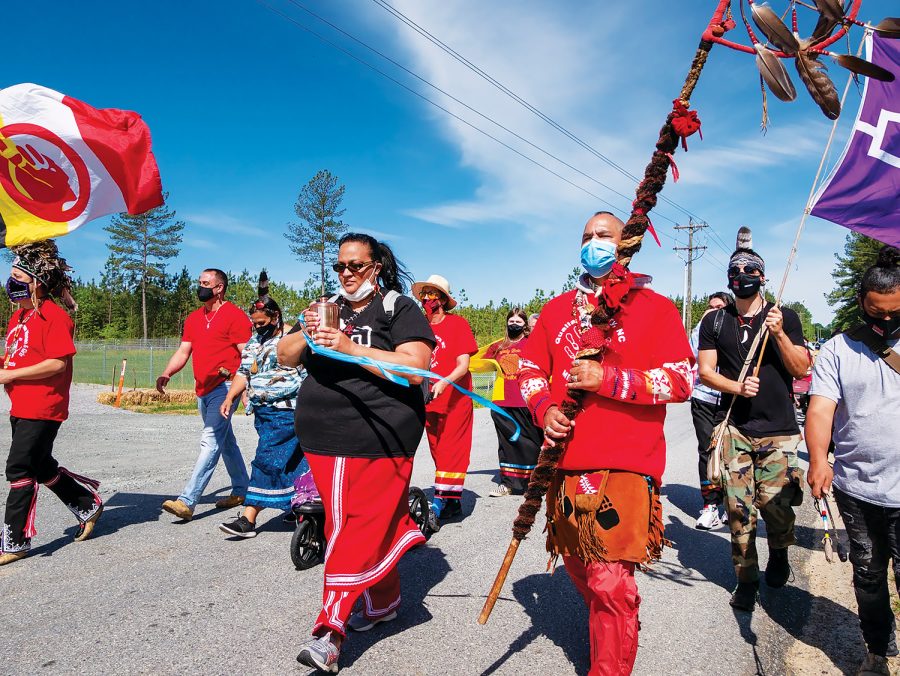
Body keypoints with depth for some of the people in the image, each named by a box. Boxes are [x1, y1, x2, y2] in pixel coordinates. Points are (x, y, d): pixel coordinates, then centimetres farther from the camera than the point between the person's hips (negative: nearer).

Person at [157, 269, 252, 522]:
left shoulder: (235, 315, -8)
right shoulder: (194, 318, 15)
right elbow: (183, 352, 13)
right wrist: (166, 374, -4)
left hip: (224, 387, -9)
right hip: (203, 390, 9)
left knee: (210, 441, -13)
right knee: (225, 441, 16)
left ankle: (187, 501, -15)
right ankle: (241, 491, 29)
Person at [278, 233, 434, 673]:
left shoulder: (399, 309, -2)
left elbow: (414, 367, -16)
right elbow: (285, 357, 15)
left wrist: (350, 348, -20)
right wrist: (307, 334, -7)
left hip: (377, 439, -6)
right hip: (323, 439, 7)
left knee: (364, 526, -8)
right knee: (344, 523, 13)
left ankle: (331, 629, -2)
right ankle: (383, 603, 30)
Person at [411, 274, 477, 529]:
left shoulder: (457, 324, -3)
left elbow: (463, 365, -10)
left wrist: (444, 382, -26)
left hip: (455, 400, -5)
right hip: (430, 402, 5)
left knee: (451, 451, -7)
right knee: (438, 451, 8)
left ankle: (439, 503, -7)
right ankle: (454, 502, 19)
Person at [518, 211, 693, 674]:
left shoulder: (655, 308, 1)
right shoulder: (557, 309, 14)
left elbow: (681, 380, -7)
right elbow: (530, 367, 15)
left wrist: (607, 377, -17)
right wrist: (544, 408, -5)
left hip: (625, 467, -5)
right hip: (564, 463, 5)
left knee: (611, 583, -8)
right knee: (577, 567, 17)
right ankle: (608, 633, 43)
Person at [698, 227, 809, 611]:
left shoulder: (785, 317, 8)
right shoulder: (715, 322, 9)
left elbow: (801, 369, 3)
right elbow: (704, 371, 5)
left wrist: (779, 334, -11)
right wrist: (736, 387, -12)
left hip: (778, 428, 0)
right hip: (734, 426, 1)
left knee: (775, 502, -7)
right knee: (738, 507, -2)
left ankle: (778, 553, 25)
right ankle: (746, 579, 16)